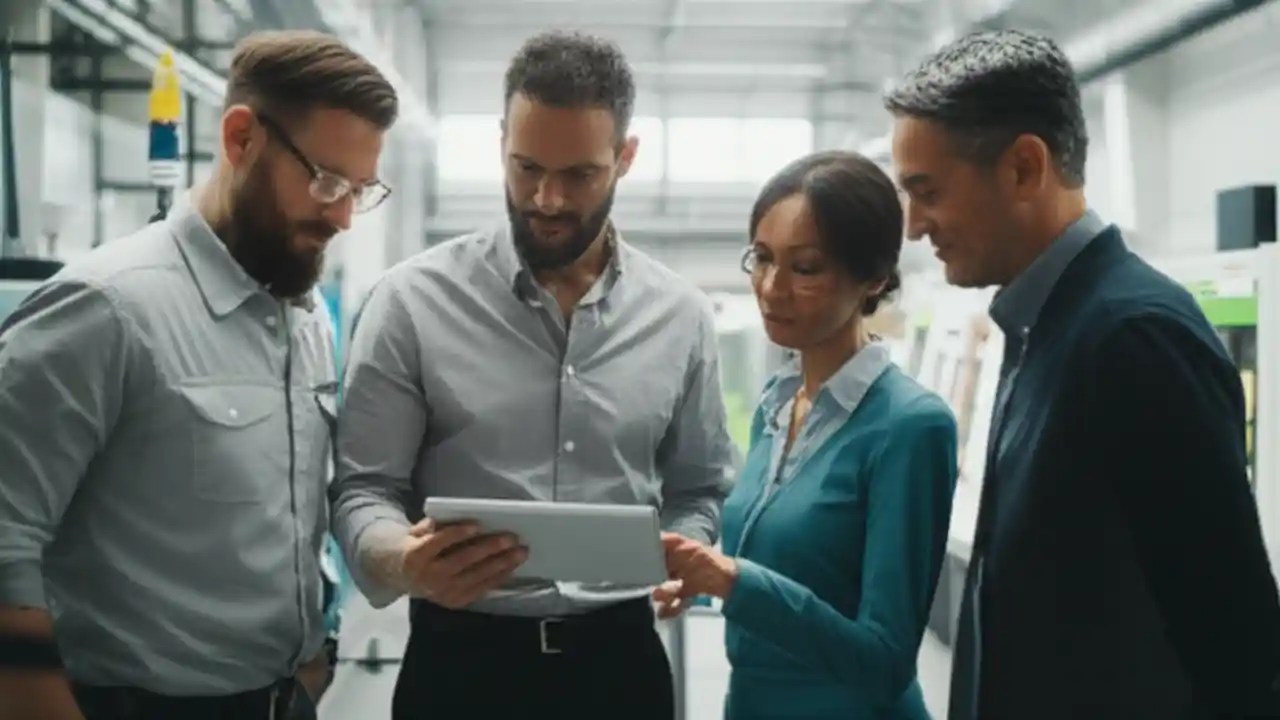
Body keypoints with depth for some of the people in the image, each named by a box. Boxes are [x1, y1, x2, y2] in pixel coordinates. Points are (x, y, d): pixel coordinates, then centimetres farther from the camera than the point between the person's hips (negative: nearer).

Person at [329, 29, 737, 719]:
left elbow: (700, 487, 11)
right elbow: (363, 488, -6)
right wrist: (403, 560, -27)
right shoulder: (413, 301, -6)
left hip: (620, 658, 2)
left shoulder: (680, 315, 2)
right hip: (461, 661, -2)